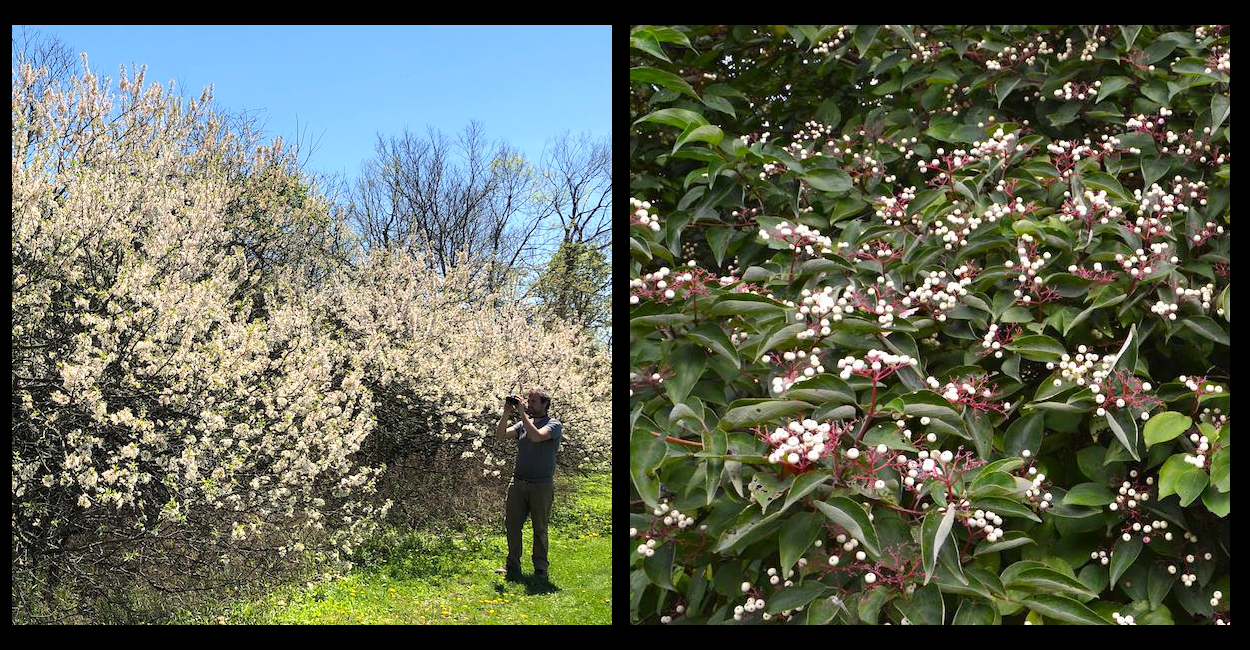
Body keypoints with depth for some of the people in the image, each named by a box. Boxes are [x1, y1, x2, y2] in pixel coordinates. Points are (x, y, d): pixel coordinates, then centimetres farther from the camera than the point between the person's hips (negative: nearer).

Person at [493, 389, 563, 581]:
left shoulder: (554, 425, -4)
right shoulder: (523, 424, 13)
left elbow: (537, 436, -23)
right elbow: (500, 434, 4)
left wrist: (522, 413, -18)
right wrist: (506, 413, -7)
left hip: (541, 486, -5)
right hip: (518, 482, 5)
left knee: (540, 529, 2)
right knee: (511, 524, 5)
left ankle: (540, 569, 9)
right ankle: (512, 566, 14)